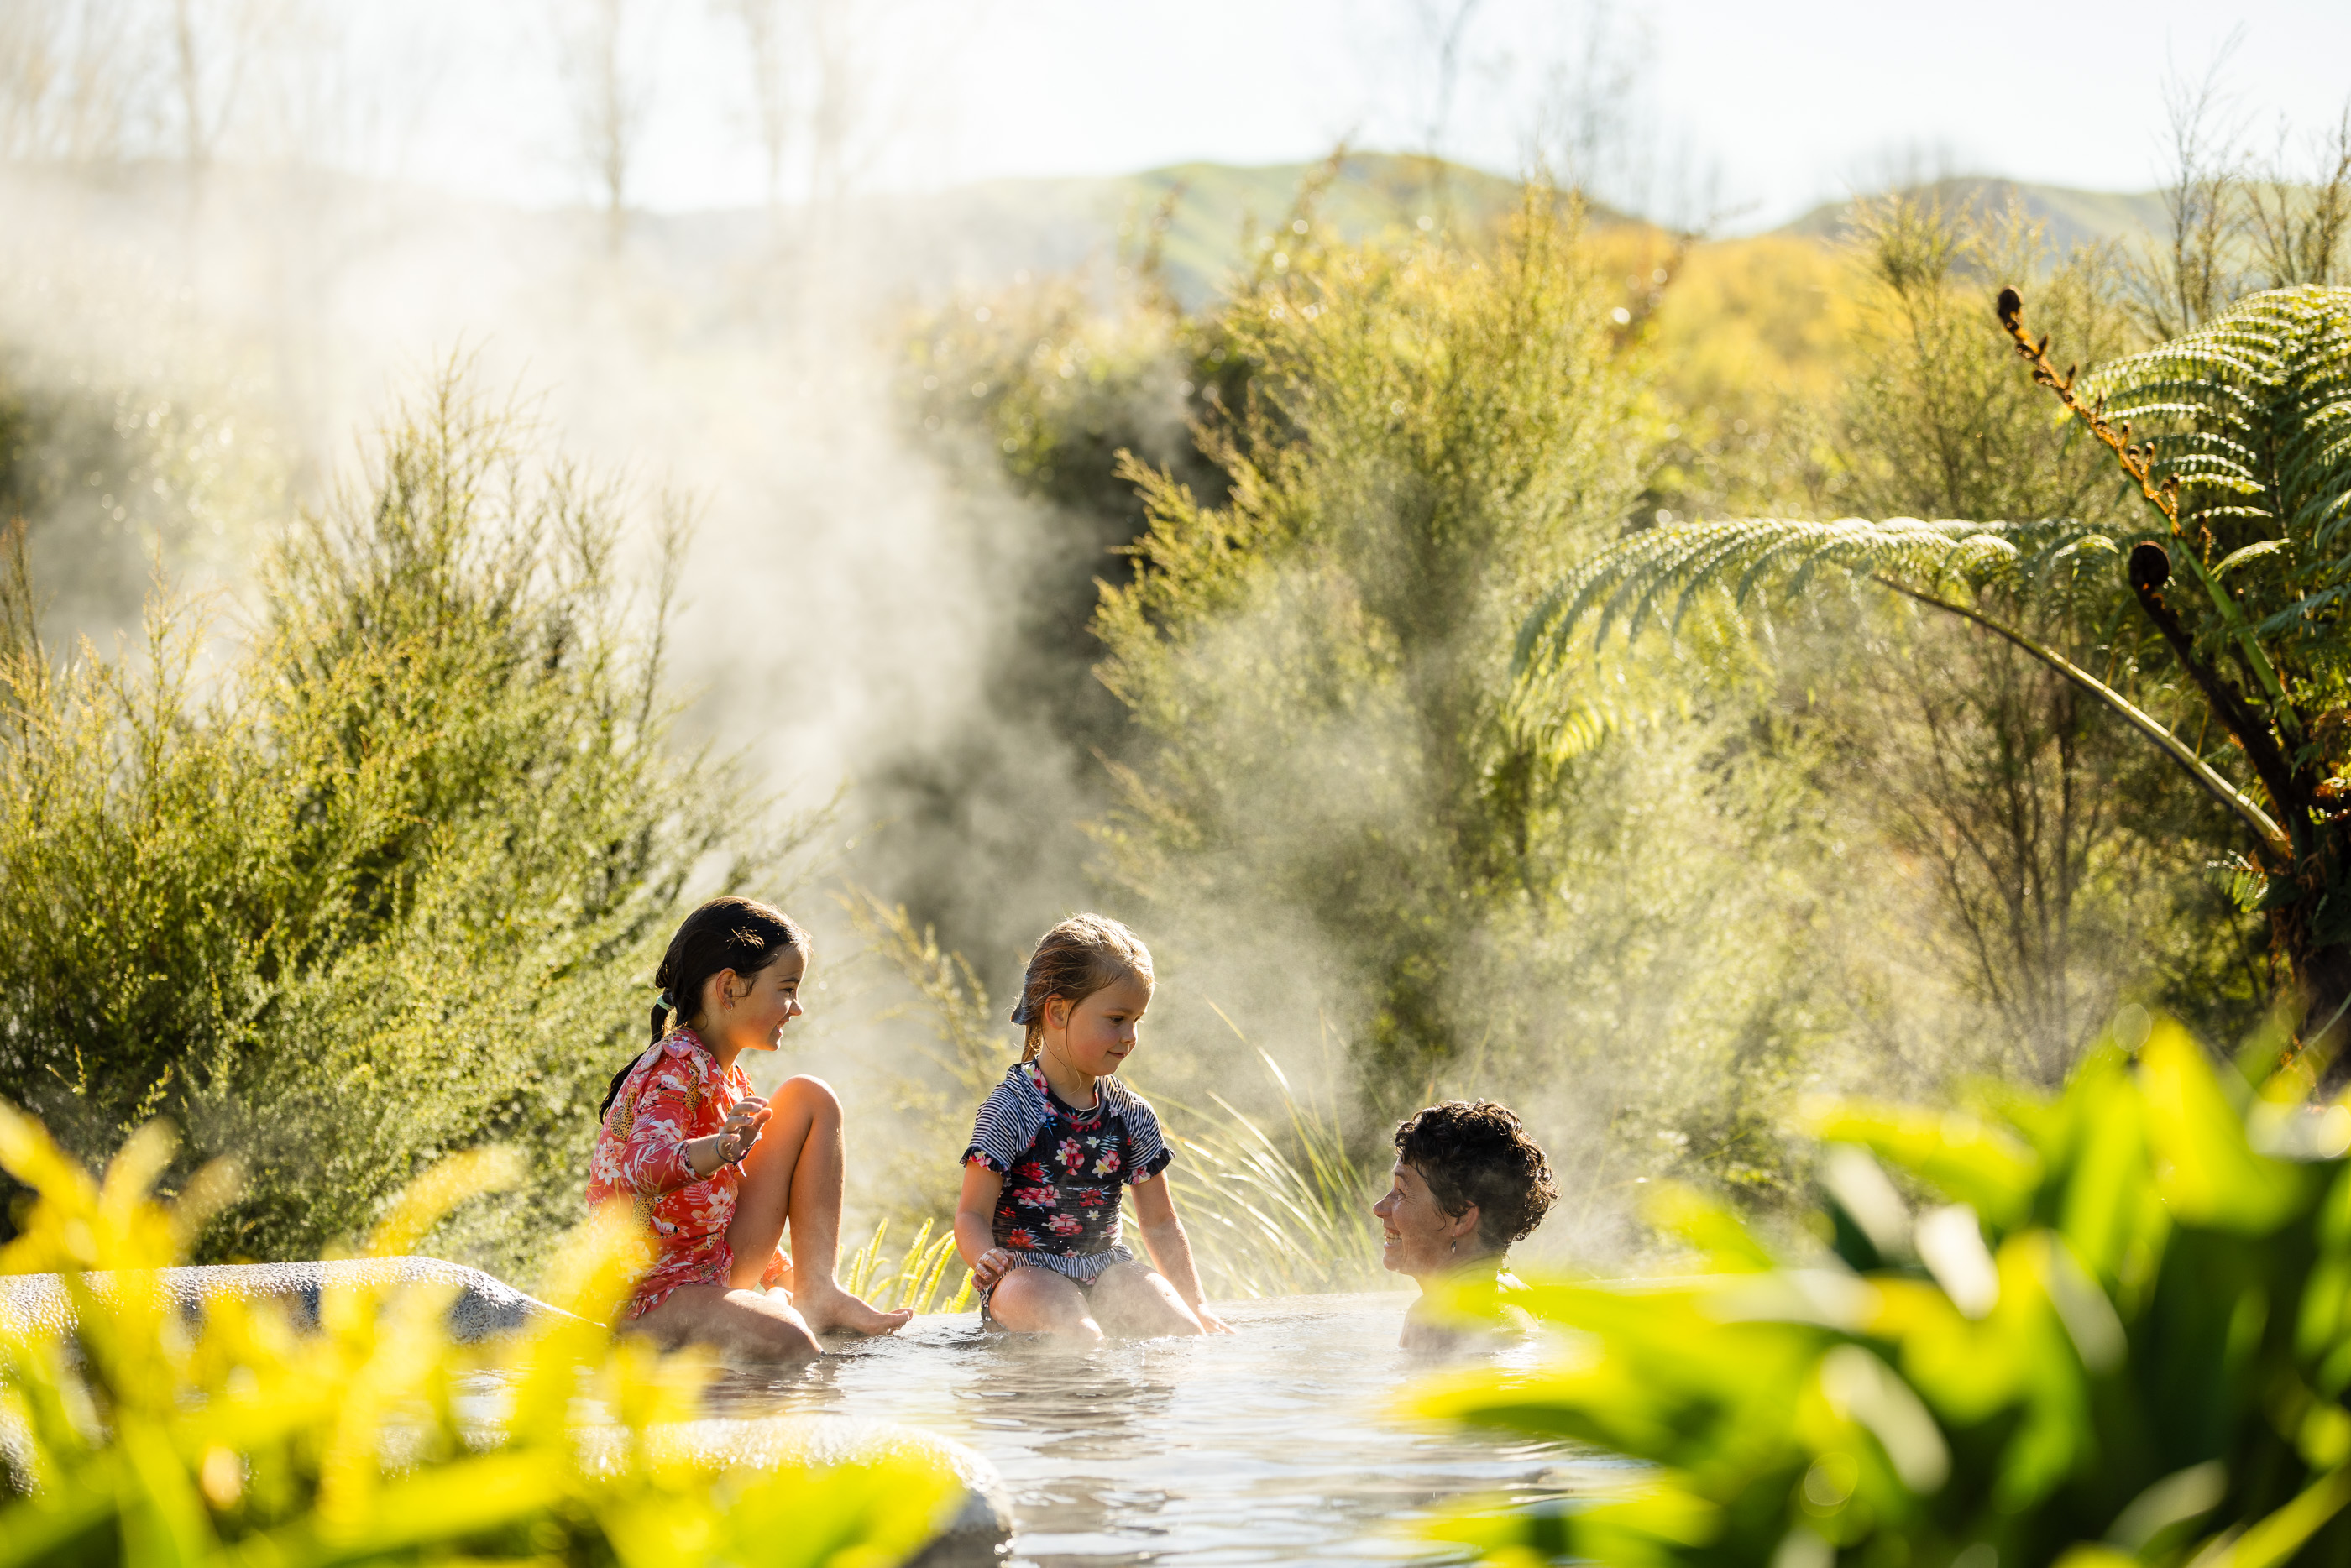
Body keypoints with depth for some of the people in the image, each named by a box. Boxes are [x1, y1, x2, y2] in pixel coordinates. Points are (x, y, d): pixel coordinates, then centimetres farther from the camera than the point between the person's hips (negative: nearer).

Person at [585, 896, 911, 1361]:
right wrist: (719, 1151, -59)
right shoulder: (676, 1067, -18)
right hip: (651, 1289, -10)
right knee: (786, 1346, -42)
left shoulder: (728, 1078, 12)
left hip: (718, 1267, 10)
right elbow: (643, 1168, -39)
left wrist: (782, 1270, 20)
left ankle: (817, 1293, 0)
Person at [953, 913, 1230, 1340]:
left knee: (1182, 1329, -22)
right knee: (1078, 1337, -36)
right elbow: (973, 1215, -7)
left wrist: (1197, 1305, 10)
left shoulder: (1131, 1114, 9)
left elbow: (1159, 1222, 17)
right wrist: (987, 1259, -29)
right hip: (1029, 1269, -5)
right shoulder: (1010, 1109, -7)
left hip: (1105, 1269, 5)